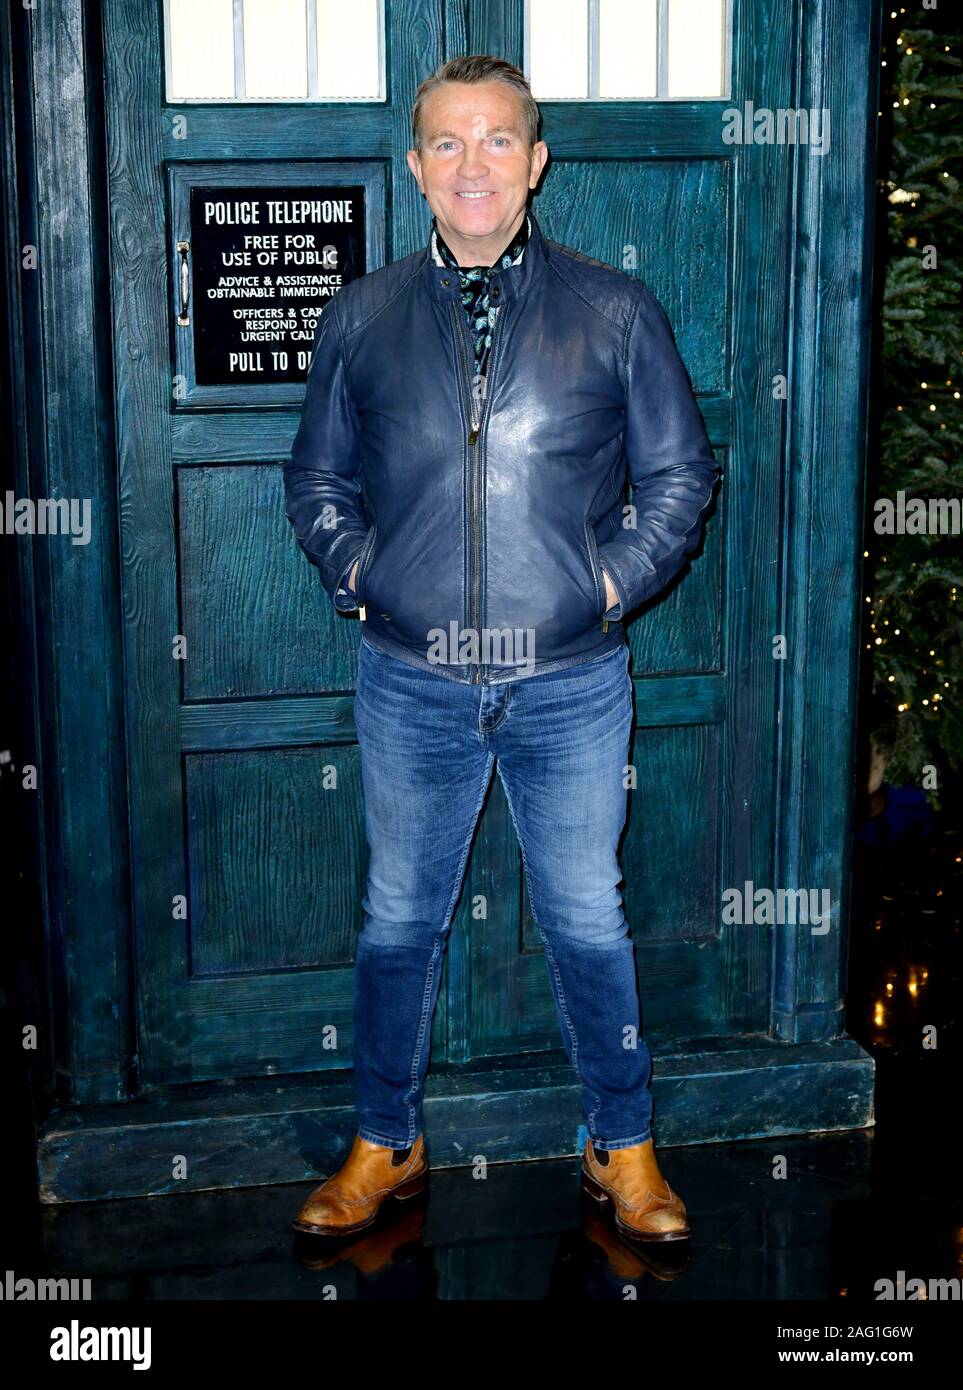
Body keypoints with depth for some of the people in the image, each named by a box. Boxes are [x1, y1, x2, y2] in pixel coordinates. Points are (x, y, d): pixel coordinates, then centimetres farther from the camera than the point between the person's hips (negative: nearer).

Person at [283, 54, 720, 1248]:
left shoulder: (616, 312, 1)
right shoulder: (360, 319, 4)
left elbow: (683, 471, 7)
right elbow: (316, 479, 15)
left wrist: (616, 574, -5)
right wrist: (355, 570, -1)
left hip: (571, 685, -1)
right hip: (409, 682, 1)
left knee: (587, 923, 9)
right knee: (399, 919, 12)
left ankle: (623, 1148, 28)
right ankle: (384, 1146, 30)